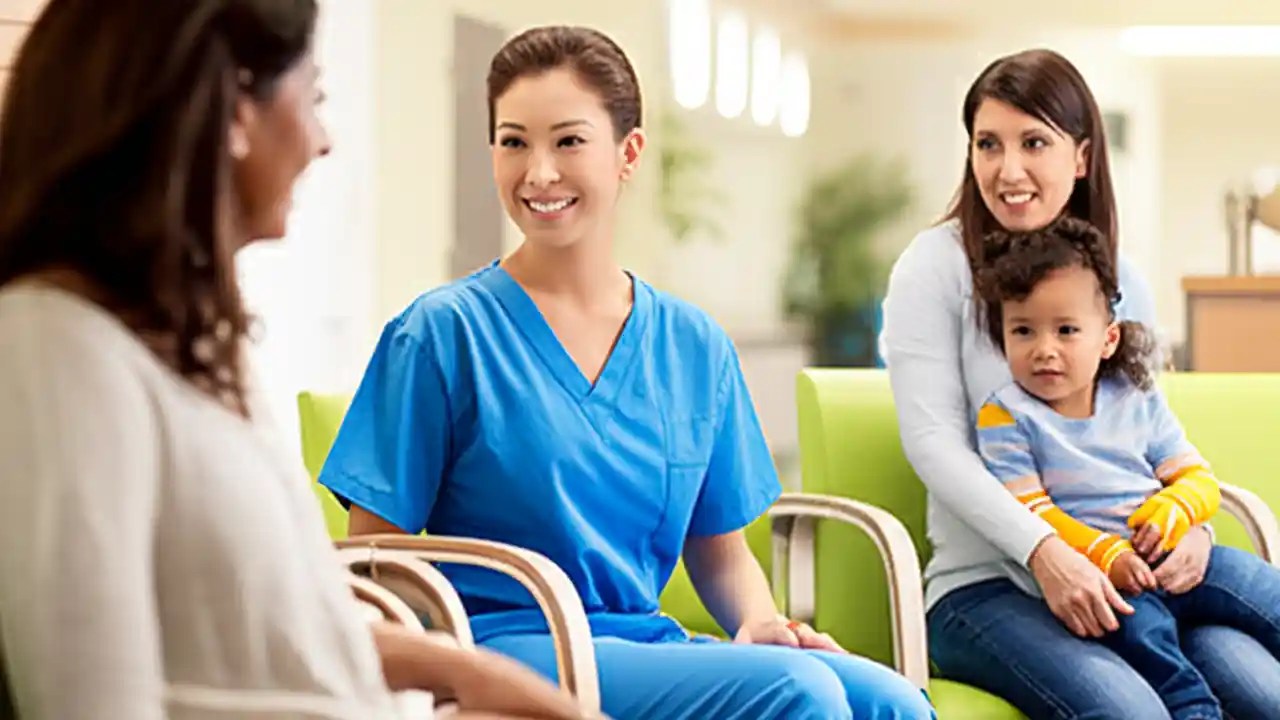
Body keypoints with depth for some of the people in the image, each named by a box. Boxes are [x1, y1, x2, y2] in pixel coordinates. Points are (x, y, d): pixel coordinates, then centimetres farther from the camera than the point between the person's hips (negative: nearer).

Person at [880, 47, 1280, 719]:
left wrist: (1190, 523, -8)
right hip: (984, 584, -4)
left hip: (1117, 580, 4)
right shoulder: (937, 266, -1)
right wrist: (1043, 550, -23)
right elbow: (933, 440, -10)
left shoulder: (1121, 281, 13)